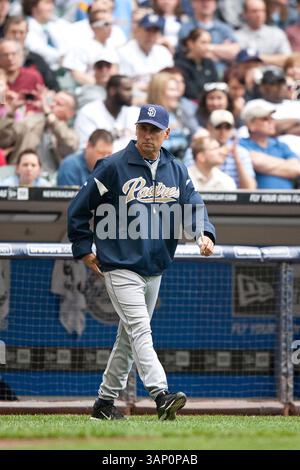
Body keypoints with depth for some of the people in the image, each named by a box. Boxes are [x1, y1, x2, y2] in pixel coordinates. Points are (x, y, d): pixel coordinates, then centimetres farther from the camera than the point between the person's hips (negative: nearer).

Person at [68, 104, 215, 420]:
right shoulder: (113, 167, -7)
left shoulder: (176, 171, 9)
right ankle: (161, 396, -31)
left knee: (130, 335, 13)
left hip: (155, 269, 6)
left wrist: (204, 234, -23)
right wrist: (84, 249, -2)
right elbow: (79, 208, -1)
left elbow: (193, 205, -4)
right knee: (140, 331, -18)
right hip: (121, 266, -6)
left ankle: (105, 402, 23)